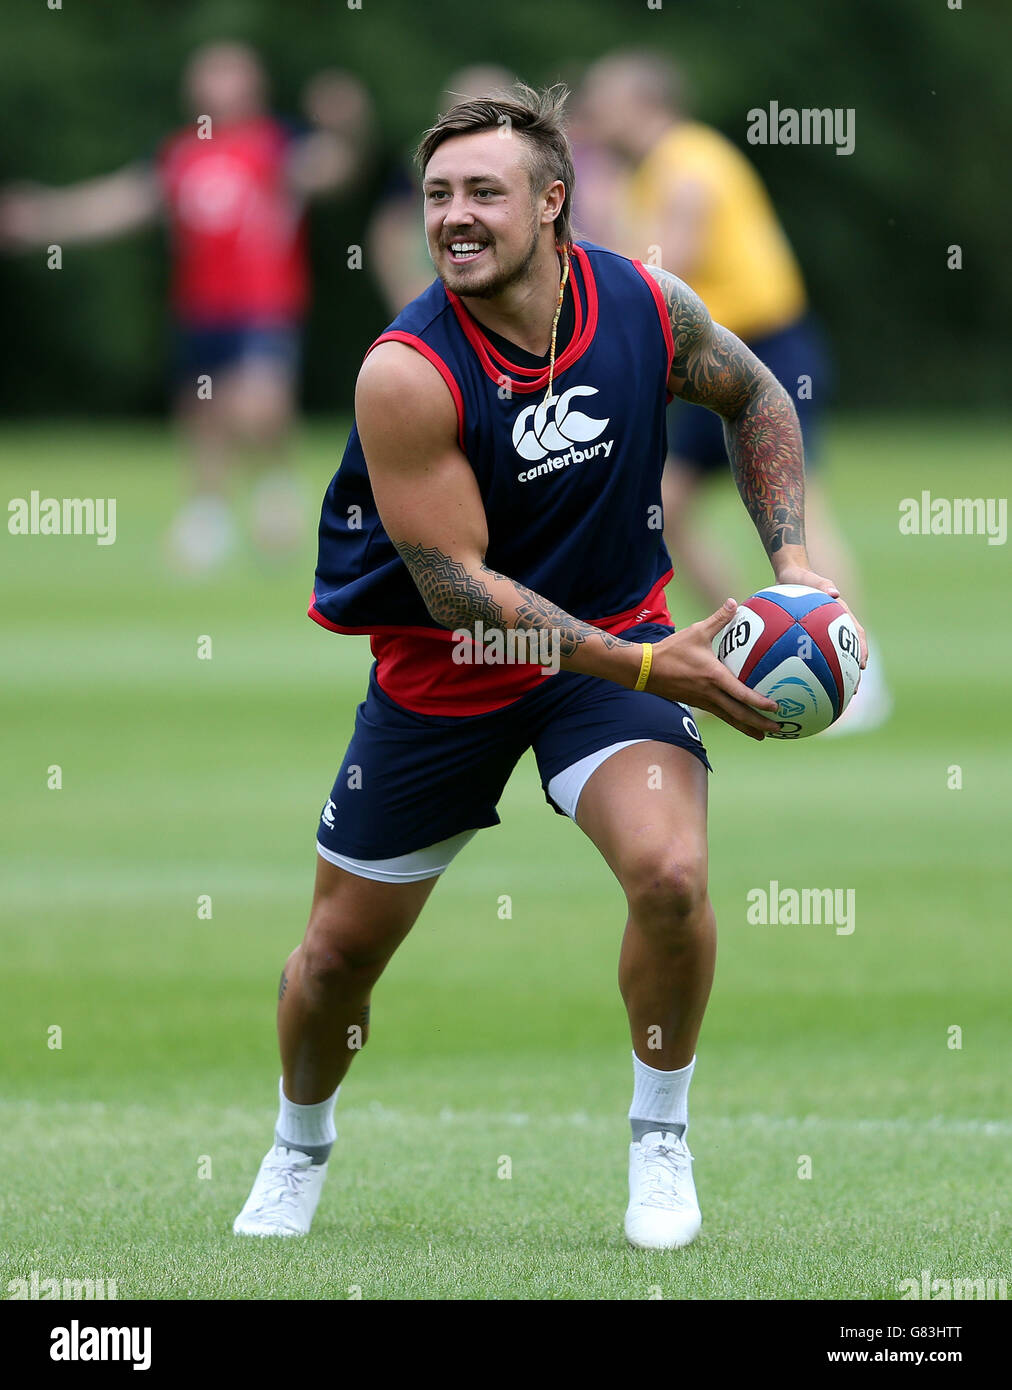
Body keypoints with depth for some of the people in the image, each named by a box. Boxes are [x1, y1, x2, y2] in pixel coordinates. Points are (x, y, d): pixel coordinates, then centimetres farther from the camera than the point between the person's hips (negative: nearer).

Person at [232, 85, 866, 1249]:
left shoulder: (648, 308, -15)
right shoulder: (405, 373, -26)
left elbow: (754, 398, 9)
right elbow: (459, 589, -25)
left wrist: (790, 560, -2)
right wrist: (646, 670, -29)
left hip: (613, 637, 1)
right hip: (440, 673, -1)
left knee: (671, 874, -26)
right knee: (340, 951, 9)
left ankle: (660, 1138, -1)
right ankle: (300, 1143, 42)